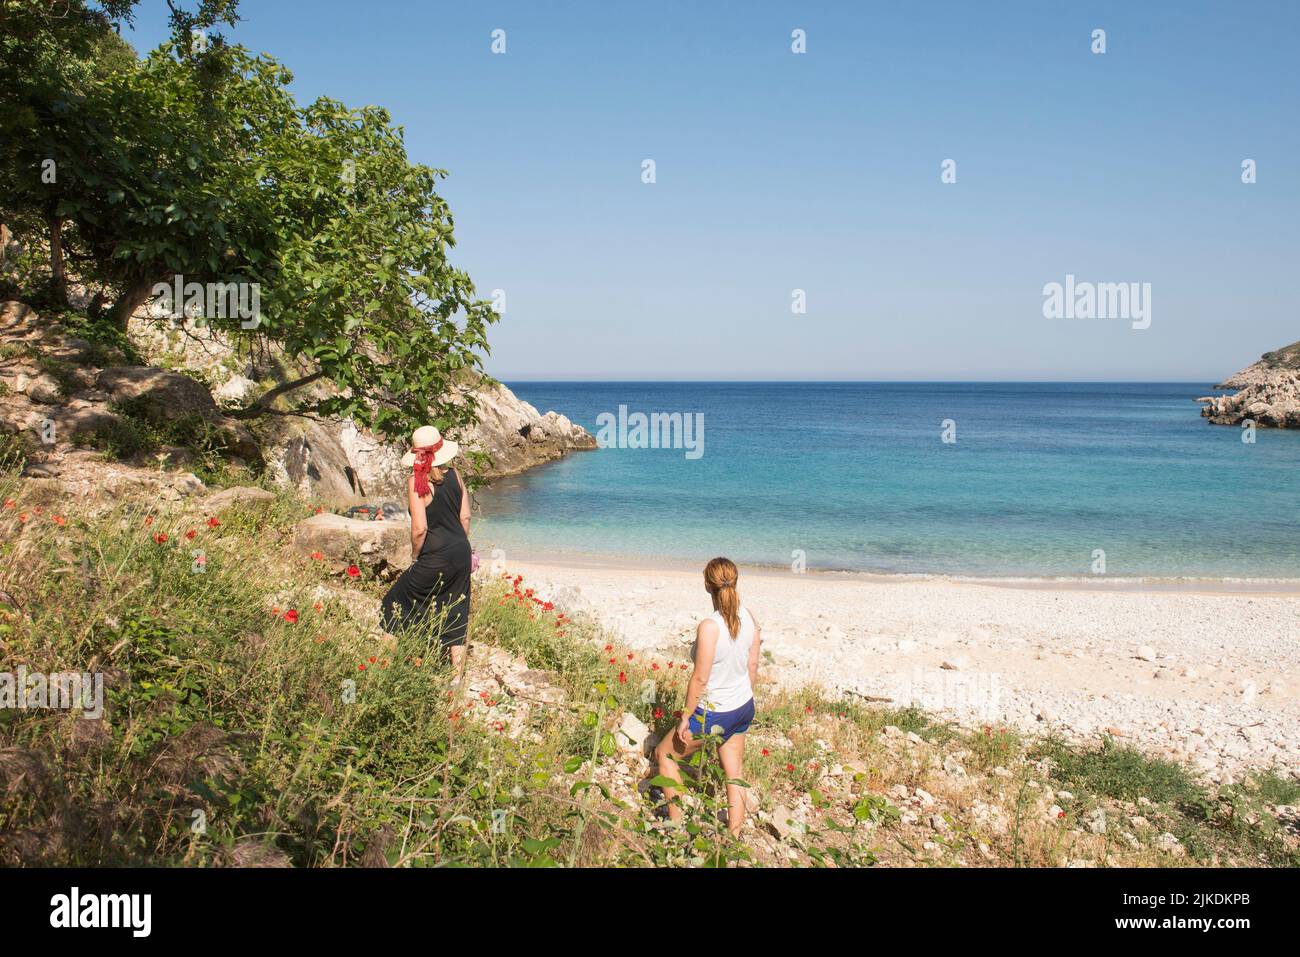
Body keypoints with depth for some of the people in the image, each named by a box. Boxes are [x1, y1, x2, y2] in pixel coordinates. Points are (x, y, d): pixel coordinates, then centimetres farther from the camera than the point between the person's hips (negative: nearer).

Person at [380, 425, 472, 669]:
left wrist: (415, 556, -1)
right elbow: (465, 517, 7)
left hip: (435, 559, -6)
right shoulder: (453, 474, 2)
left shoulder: (416, 480, -14)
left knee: (398, 604, 14)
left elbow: (420, 528, -17)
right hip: (461, 555, 6)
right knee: (456, 614, 14)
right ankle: (457, 674, 21)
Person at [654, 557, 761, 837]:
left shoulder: (709, 627, -27)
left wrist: (686, 717, -10)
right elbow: (753, 666, 5)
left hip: (714, 714, -6)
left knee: (665, 754, 15)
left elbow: (700, 679, -21)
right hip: (744, 708, 6)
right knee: (734, 774, 19)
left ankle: (677, 821, 21)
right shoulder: (749, 618, -6)